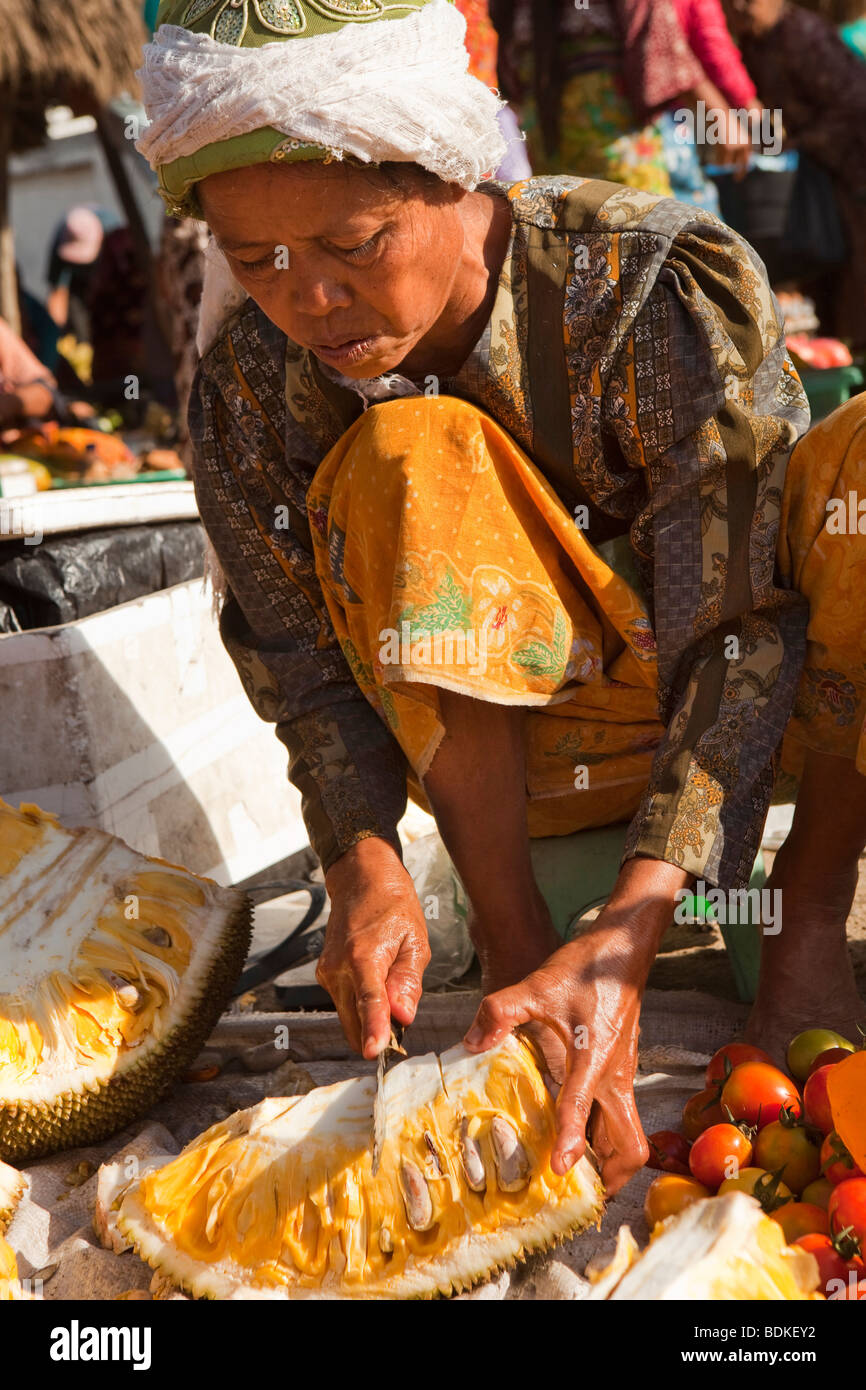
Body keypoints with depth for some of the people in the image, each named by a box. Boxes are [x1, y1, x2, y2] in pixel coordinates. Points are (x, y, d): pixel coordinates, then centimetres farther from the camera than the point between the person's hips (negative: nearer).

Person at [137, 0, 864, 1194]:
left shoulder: (664, 288, -26)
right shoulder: (250, 385, -16)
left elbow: (744, 635, -29)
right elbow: (303, 661, -8)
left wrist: (628, 936, -39)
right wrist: (364, 863, -29)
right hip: (510, 749, 1)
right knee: (404, 459, -28)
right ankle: (512, 937, -20)